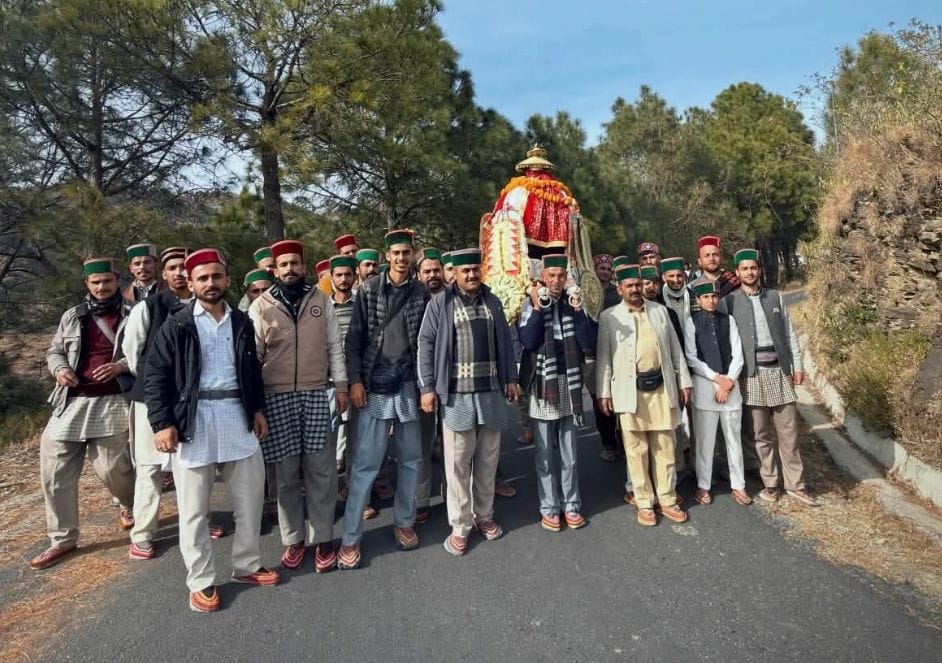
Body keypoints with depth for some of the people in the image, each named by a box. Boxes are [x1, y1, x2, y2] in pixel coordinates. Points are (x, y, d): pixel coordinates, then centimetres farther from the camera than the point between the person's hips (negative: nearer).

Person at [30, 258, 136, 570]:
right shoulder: (72, 316, 11)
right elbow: (54, 351, 19)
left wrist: (122, 366, -16)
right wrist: (59, 369, -2)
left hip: (112, 402, -4)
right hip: (72, 402, 4)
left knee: (110, 467, -3)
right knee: (55, 469, 4)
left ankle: (131, 506, 32)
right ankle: (62, 539, 19)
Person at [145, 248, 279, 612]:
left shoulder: (241, 322, 10)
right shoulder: (177, 325, -3)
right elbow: (154, 376, -5)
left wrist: (258, 409, 12)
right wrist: (162, 423, -12)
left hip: (237, 417, 4)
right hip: (193, 420, -4)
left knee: (250, 497, 11)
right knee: (194, 508, 5)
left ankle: (246, 564, 29)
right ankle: (201, 581, 20)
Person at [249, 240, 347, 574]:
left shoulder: (321, 300, 6)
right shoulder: (261, 306, 2)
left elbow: (334, 346, 7)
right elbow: (253, 355, 4)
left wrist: (340, 385, 1)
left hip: (317, 394, 1)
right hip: (277, 396, 0)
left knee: (320, 470, 4)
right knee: (286, 473, 8)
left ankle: (322, 539, 16)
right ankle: (293, 539, 22)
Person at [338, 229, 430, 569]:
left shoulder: (422, 293, 5)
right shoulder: (369, 289, 1)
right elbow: (354, 339, -1)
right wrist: (354, 381, -8)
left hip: (409, 385, 2)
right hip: (374, 385, -2)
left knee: (411, 459, 11)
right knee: (365, 462, -1)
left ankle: (403, 522, 28)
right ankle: (351, 537, 9)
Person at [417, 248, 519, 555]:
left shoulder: (492, 302, 11)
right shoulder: (440, 303, -3)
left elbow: (505, 341, 15)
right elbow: (426, 345, -4)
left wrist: (511, 378, 11)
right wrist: (427, 387, -8)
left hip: (491, 392, 4)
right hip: (457, 394, -4)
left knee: (488, 459, 13)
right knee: (458, 463, 2)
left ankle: (484, 515, 29)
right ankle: (460, 526, 14)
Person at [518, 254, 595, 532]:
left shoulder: (574, 303, 5)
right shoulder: (531, 303, -1)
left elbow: (589, 344, -6)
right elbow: (527, 341, -15)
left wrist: (578, 311, -15)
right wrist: (538, 308, -19)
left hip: (569, 383, 2)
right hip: (542, 384, -2)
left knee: (569, 451, 11)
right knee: (545, 452, 5)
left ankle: (571, 504, 21)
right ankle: (549, 507, 15)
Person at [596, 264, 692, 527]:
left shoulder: (659, 310, 10)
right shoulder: (609, 317, 0)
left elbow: (674, 347, 12)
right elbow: (604, 356, 0)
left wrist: (683, 380, 10)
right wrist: (603, 391, -5)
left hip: (662, 387, 3)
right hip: (630, 390, -3)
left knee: (665, 446, 10)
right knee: (637, 449, 4)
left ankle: (667, 500, 22)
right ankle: (644, 503, 16)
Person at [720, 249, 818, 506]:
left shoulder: (775, 297, 8)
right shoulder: (729, 301, -2)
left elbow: (789, 333, 11)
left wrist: (798, 365, 6)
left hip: (779, 370, 2)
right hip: (751, 373, -2)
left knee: (788, 431, 6)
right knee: (762, 434, 6)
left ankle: (795, 484, 16)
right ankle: (770, 483, 18)